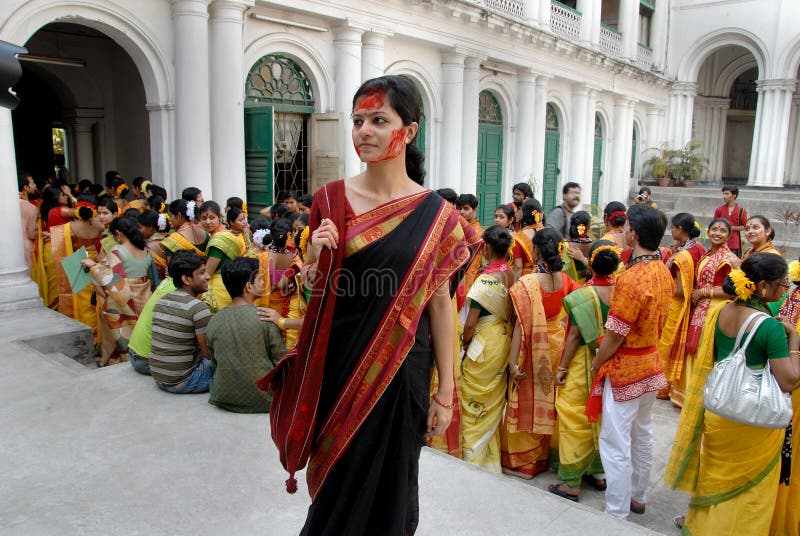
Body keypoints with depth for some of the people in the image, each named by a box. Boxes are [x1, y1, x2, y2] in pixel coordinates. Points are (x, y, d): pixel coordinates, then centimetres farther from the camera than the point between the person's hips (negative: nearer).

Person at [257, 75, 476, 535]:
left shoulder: (434, 215, -6)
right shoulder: (331, 199, -1)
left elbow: (440, 304, -4)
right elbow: (311, 291, 8)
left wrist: (446, 393, -3)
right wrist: (316, 254, -14)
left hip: (399, 370, -2)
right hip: (336, 365, 2)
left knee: (386, 484, 14)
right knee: (336, 477, 17)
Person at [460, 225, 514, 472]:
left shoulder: (485, 279, -20)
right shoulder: (513, 276, -3)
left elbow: (470, 323, -19)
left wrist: (465, 343, -2)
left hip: (482, 347, -7)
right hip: (504, 344, 7)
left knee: (475, 404, 8)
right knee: (495, 401, 18)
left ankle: (473, 457, 19)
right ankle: (492, 458, 30)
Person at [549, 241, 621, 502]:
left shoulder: (582, 295, -18)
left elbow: (574, 336, -15)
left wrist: (562, 367, -6)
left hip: (583, 365, -5)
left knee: (576, 420, 5)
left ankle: (571, 483, 12)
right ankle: (600, 473, 33)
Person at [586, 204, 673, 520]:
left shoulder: (632, 278, -26)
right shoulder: (663, 272, 0)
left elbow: (615, 334, -21)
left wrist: (595, 364, -6)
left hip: (625, 367, -9)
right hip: (651, 363, 9)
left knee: (615, 443, 2)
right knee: (642, 435, 21)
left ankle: (617, 514, 13)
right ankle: (637, 497, 37)